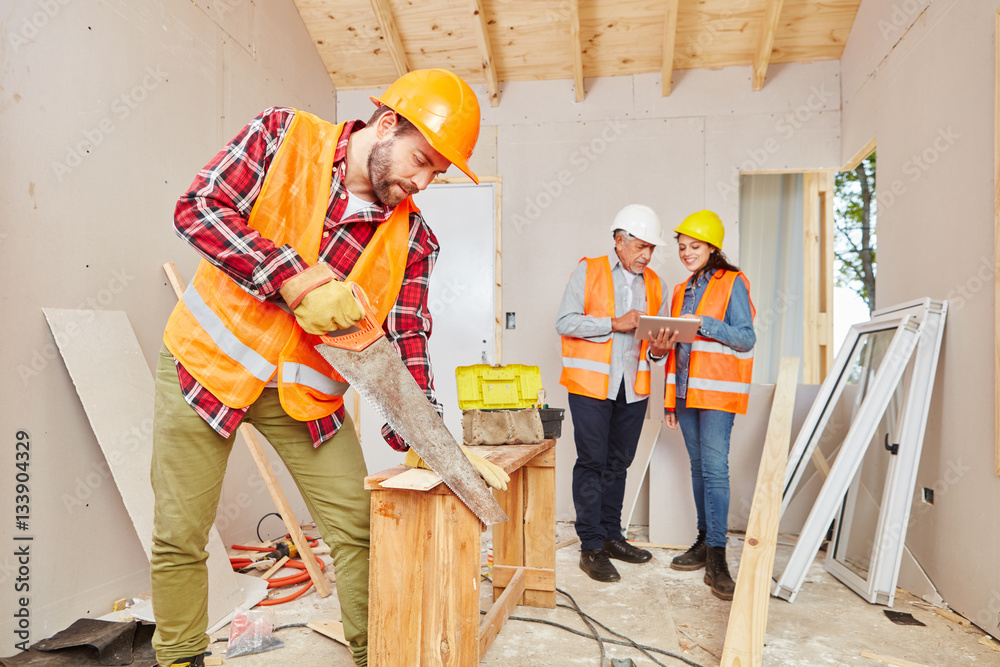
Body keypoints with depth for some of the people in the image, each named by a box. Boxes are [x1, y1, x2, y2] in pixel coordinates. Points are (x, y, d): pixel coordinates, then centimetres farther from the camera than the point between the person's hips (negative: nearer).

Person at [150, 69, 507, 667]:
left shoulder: (414, 239, -6)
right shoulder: (284, 136, -10)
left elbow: (407, 339, -7)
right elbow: (199, 208, -17)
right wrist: (298, 280, -28)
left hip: (308, 394, 2)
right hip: (207, 362, -1)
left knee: (358, 527, 3)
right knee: (179, 537, 8)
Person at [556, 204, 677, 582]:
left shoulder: (654, 283, 15)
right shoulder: (588, 271, 0)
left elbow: (658, 334, 18)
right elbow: (565, 322, -9)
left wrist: (658, 350, -5)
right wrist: (615, 324, -15)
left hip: (633, 387, 5)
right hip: (591, 384, -5)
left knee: (618, 464, 13)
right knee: (592, 463, -2)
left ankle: (611, 537, 26)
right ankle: (591, 547, 7)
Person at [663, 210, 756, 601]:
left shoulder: (732, 283, -2)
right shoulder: (681, 291, 18)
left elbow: (747, 338, -8)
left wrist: (705, 324, -20)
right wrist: (670, 397, 16)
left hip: (718, 390, -6)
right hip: (686, 390, 7)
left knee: (715, 469, -10)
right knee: (698, 466, 11)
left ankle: (717, 559, -7)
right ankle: (705, 541, 21)